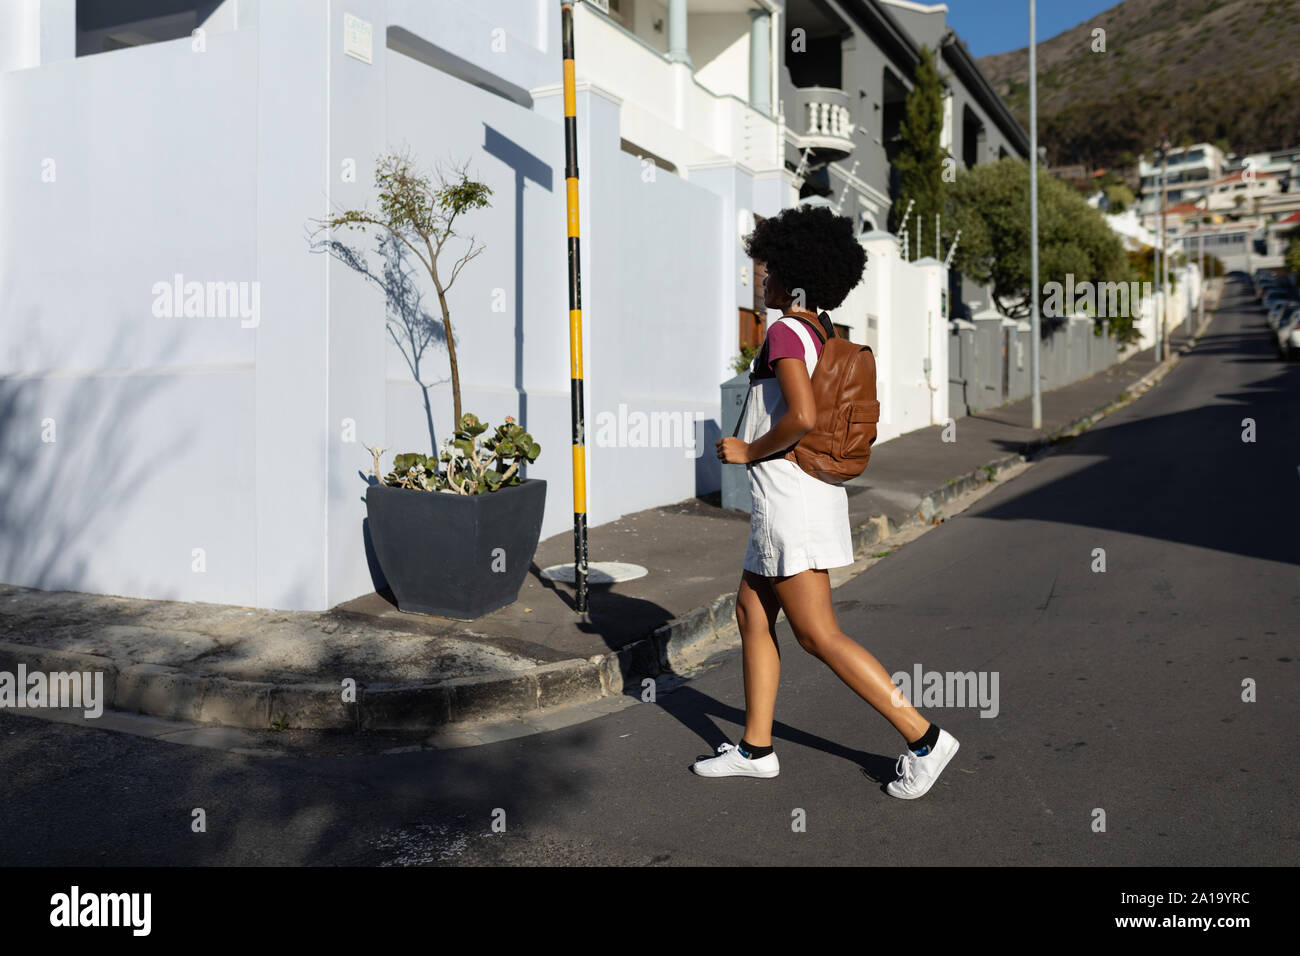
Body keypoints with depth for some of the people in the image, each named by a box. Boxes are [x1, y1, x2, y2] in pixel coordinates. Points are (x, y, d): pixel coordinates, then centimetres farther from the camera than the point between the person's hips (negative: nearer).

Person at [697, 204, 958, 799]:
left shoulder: (786, 333, -15)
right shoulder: (828, 335, 12)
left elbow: (803, 417, -29)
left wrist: (748, 451, -14)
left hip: (789, 497, -10)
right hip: (815, 489, 10)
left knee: (819, 636, -4)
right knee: (752, 612, 16)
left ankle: (922, 738, 1)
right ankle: (756, 748, 23)